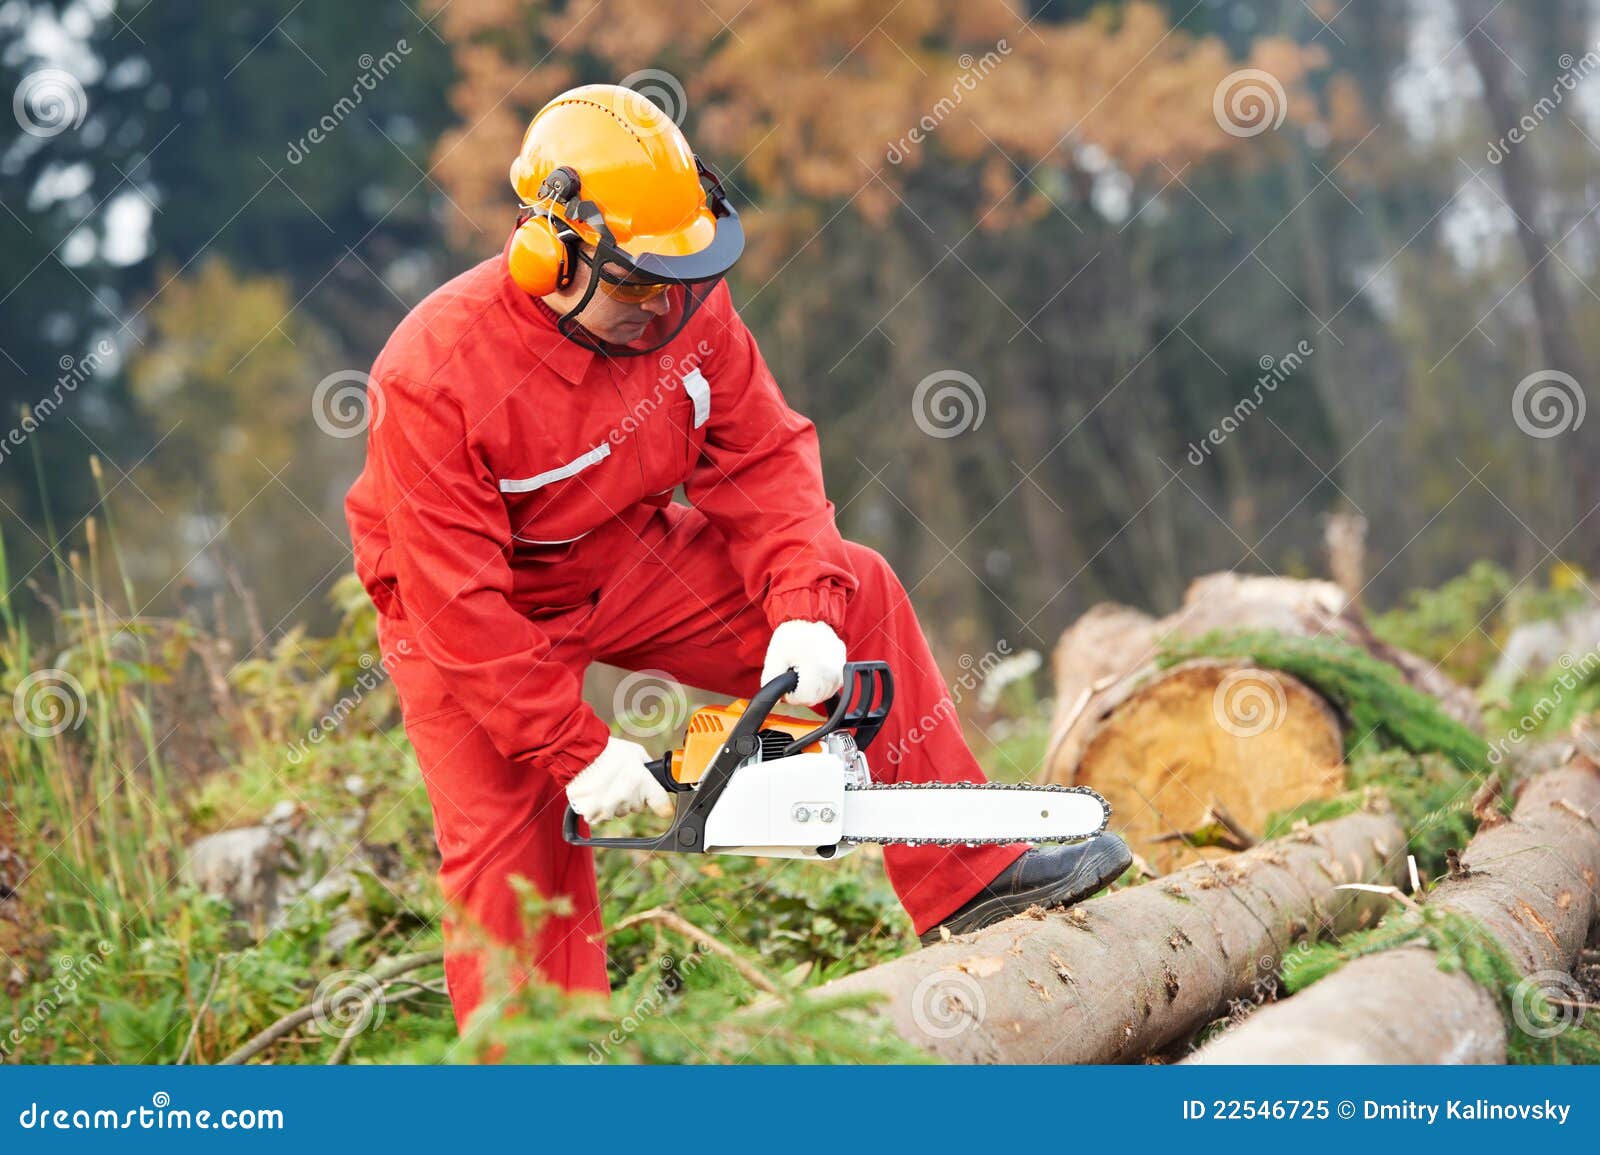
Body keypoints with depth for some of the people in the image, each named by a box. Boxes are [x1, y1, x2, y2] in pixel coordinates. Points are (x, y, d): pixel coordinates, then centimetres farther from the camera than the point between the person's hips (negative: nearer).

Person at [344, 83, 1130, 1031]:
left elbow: (763, 457, -10)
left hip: (628, 565, 5)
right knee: (516, 857, -14)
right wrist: (578, 750, -29)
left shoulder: (684, 304, -17)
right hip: (470, 621, -5)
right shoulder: (434, 376, -33)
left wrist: (805, 612, -26)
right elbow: (462, 605, -30)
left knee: (858, 598, -4)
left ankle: (967, 881, 1)